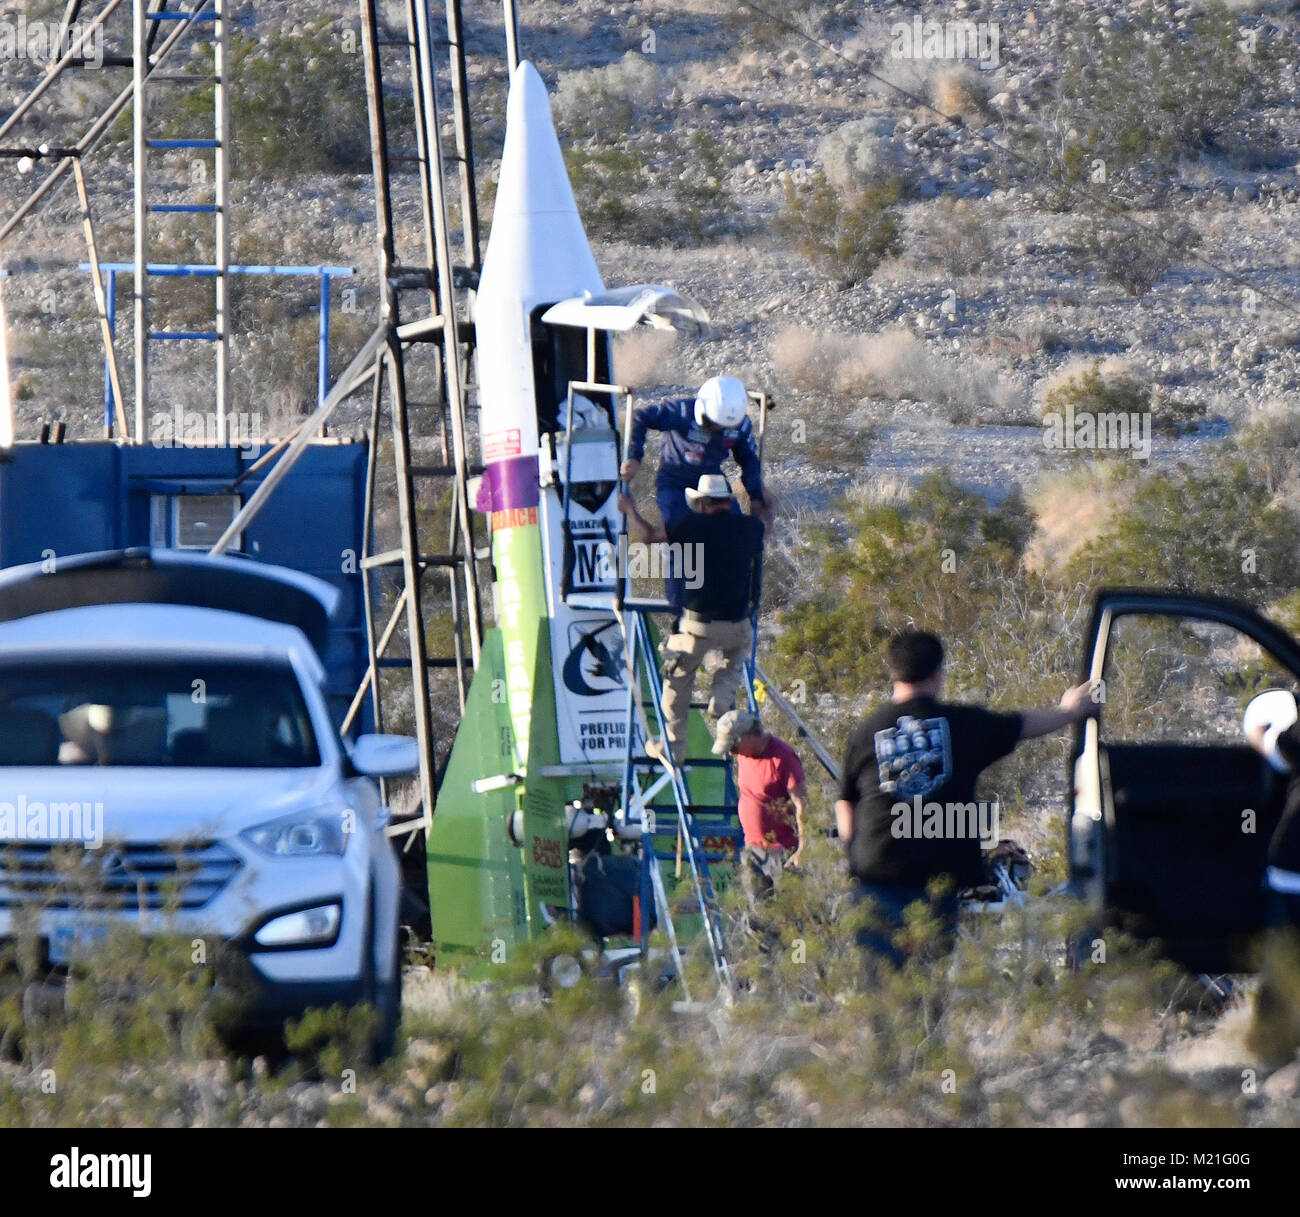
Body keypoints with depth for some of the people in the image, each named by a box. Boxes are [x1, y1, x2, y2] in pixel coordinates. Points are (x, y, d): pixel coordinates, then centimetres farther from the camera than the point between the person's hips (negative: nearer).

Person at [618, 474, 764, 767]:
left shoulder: (695, 525, -8)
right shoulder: (751, 528, 2)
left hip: (697, 622, -3)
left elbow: (645, 534, 0)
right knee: (742, 645, 37)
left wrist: (630, 510, 19)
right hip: (736, 626, 3)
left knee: (678, 680, 17)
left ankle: (673, 746, 22)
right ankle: (722, 697, 16)